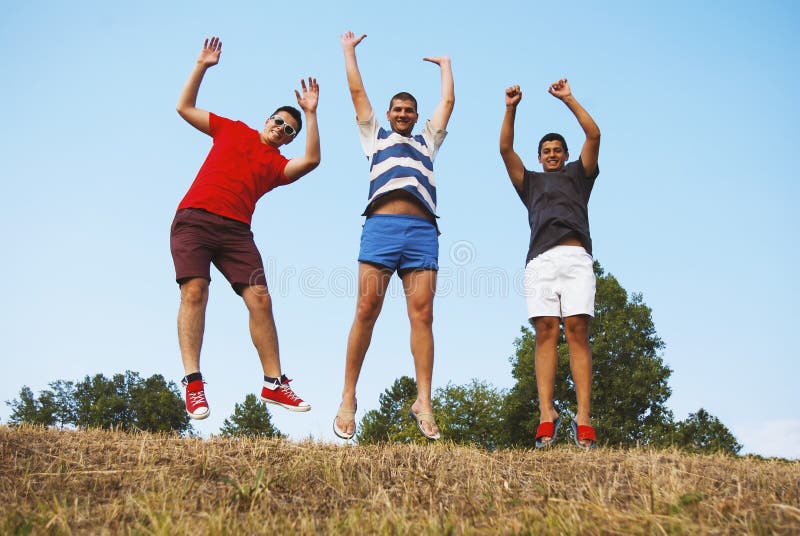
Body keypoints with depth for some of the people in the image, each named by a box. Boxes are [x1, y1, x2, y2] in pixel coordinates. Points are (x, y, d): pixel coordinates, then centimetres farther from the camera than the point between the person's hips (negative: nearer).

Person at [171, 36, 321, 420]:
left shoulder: (278, 165, 18)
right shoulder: (232, 130, 22)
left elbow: (311, 160, -2)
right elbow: (184, 107, 25)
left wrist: (311, 114, 2)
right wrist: (201, 67, 22)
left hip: (236, 231, 1)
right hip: (194, 219, -1)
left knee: (260, 299, -10)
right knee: (194, 291, -17)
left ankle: (274, 383, -5)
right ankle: (193, 382, -20)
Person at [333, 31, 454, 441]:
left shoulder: (427, 141, 33)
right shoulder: (374, 136, 29)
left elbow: (447, 101, 36)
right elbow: (356, 91, 31)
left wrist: (444, 64, 50)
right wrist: (349, 50, 40)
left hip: (422, 229, 2)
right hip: (381, 224, -1)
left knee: (422, 315, -8)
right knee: (366, 310, -11)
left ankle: (423, 404, -11)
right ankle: (348, 399, -6)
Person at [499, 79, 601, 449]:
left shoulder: (578, 175, 28)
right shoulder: (530, 182, 30)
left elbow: (594, 135, 16)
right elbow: (505, 149, 20)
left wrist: (568, 99, 17)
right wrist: (511, 108, 15)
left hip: (576, 257, -1)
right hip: (540, 261, 1)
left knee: (576, 331, -13)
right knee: (545, 333, -11)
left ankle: (583, 419, -19)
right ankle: (546, 414, -18)